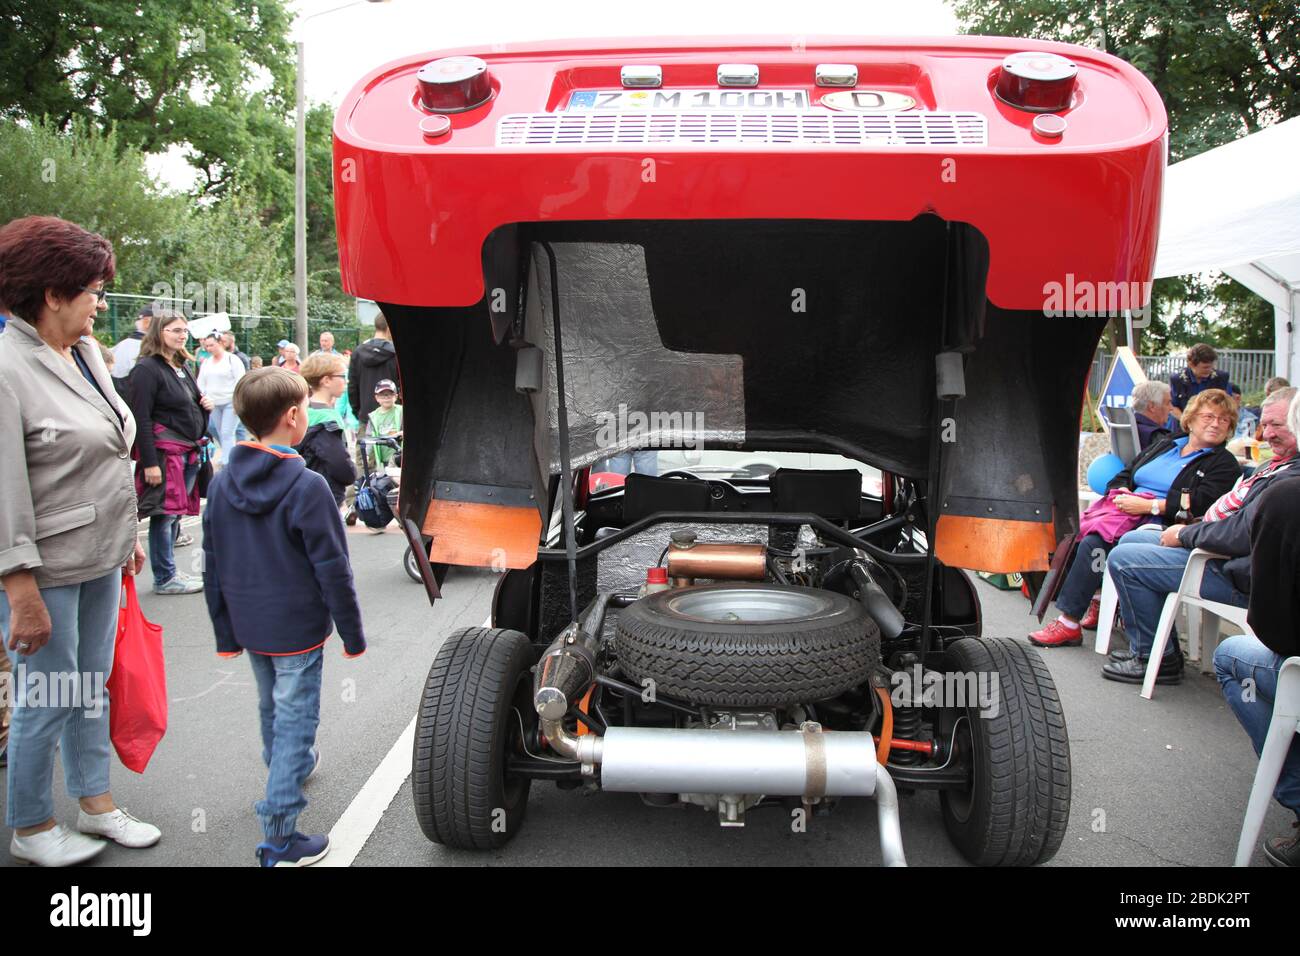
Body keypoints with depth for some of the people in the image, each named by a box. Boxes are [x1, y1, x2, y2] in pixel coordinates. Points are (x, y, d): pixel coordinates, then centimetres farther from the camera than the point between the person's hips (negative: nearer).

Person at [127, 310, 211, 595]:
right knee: (165, 514, -2)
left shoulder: (181, 367, 16)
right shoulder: (147, 369, -12)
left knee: (175, 513, 13)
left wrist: (204, 406, 5)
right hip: (165, 452, -8)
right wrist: (150, 463, -21)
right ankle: (164, 578, 7)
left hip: (189, 451, 8)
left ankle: (168, 572, 23)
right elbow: (141, 419, -17)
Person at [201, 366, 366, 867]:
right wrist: (352, 634, -7)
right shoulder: (307, 487, -21)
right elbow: (332, 570, -17)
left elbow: (213, 568, 6)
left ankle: (288, 766, 52)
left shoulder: (222, 484, -1)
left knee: (271, 706, 27)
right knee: (295, 718, 2)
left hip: (250, 626, 6)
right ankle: (280, 837, 5)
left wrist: (226, 633, 15)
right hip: (298, 628, -6)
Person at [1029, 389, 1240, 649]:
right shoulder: (1163, 446, 25)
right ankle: (1098, 601, -10)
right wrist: (1121, 493, -1)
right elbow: (1123, 476, 23)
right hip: (1126, 514, 7)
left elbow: (1201, 503, -12)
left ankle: (1069, 625, -25)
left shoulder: (1225, 464, 5)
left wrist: (1148, 505, -18)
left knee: (1094, 542, -29)